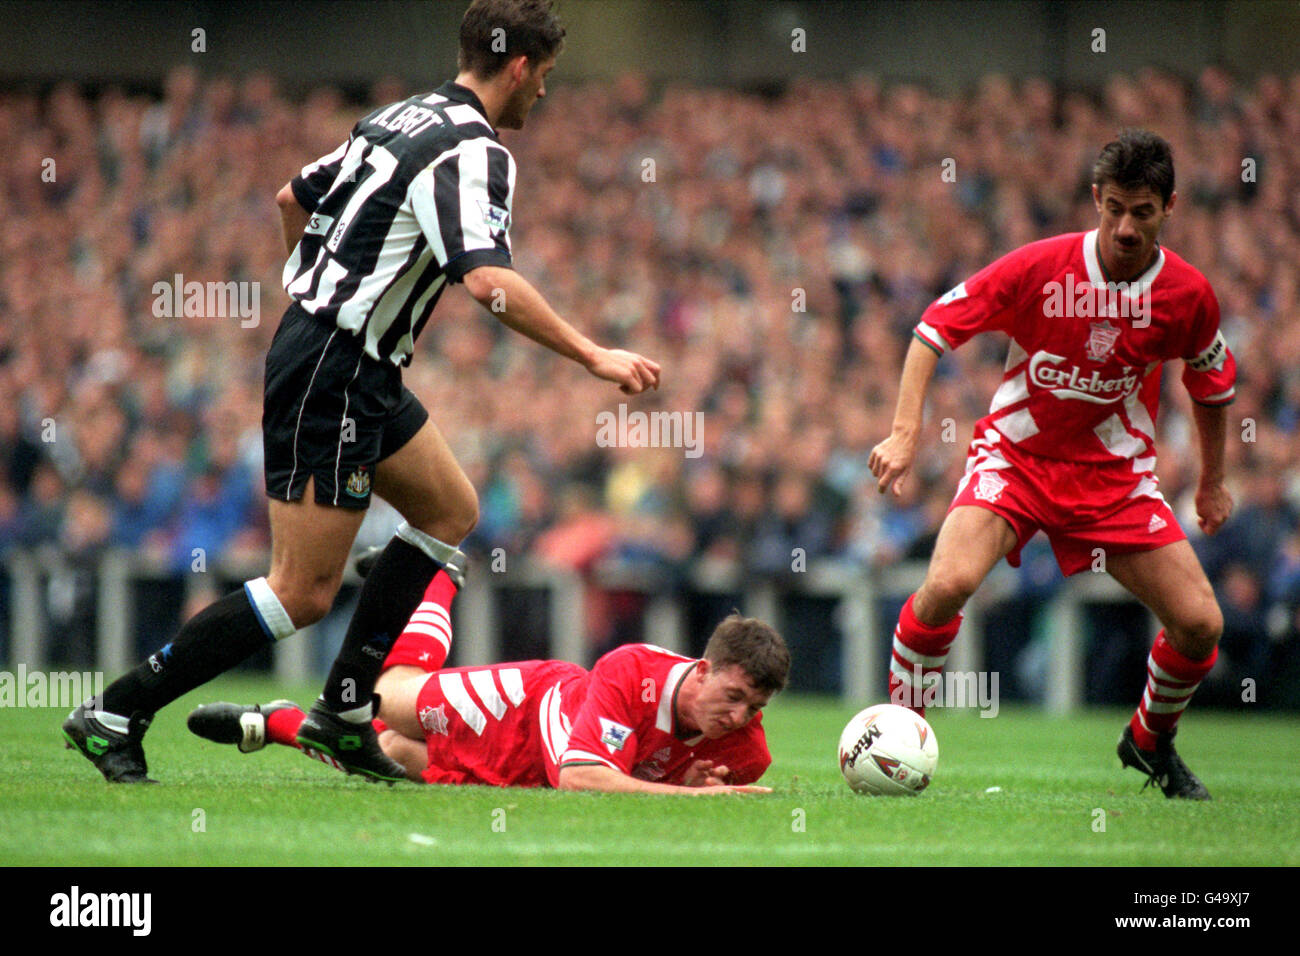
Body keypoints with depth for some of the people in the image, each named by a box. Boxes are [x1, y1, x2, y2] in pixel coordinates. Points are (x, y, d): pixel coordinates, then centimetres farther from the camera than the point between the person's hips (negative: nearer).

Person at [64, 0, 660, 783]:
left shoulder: (402, 117, 12)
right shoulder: (474, 152, -17)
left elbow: (294, 198, 23)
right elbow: (490, 282, -30)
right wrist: (594, 357, -26)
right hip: (334, 375, -10)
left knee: (451, 511, 18)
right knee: (305, 593, -7)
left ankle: (344, 710, 15)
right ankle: (117, 713, -4)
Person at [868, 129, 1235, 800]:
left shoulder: (1187, 295, -9)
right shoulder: (1038, 267, -18)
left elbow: (1211, 384, 12)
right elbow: (935, 328, -10)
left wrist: (1212, 484, 20)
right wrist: (905, 431, -21)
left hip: (1116, 473, 3)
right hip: (1014, 455, -3)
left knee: (1200, 624, -7)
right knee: (948, 583, -29)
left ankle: (1150, 741, 24)